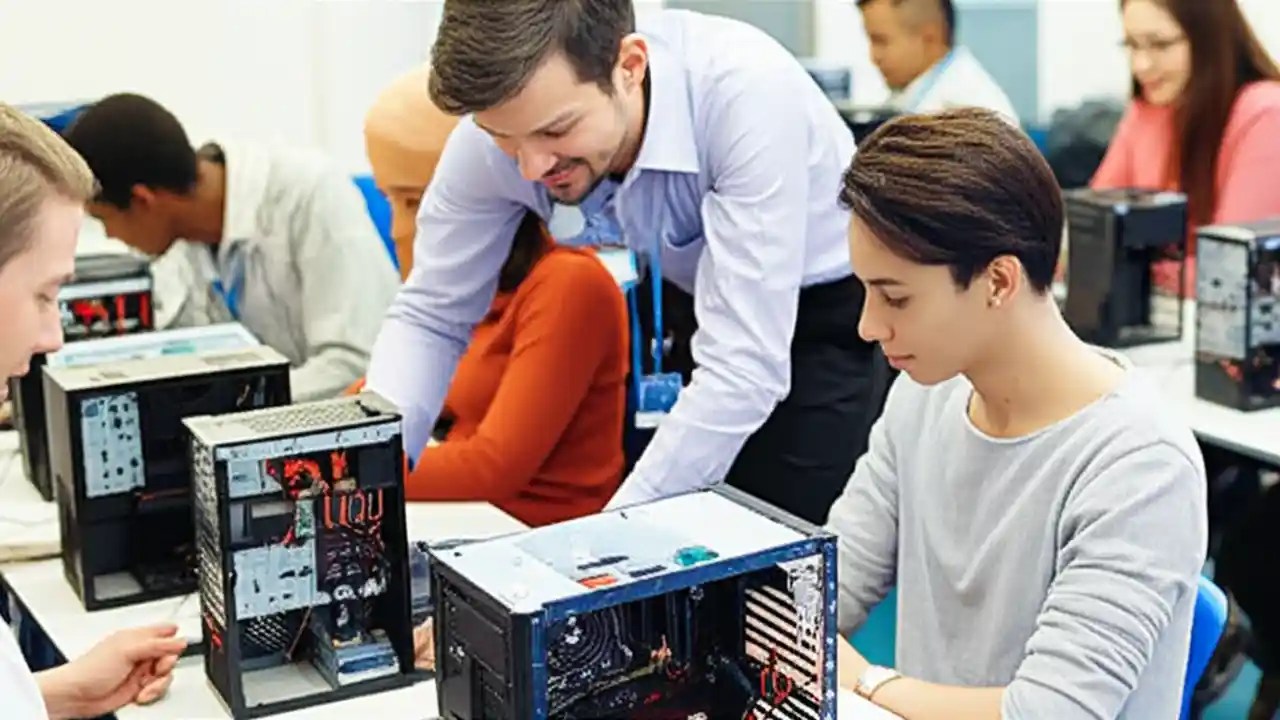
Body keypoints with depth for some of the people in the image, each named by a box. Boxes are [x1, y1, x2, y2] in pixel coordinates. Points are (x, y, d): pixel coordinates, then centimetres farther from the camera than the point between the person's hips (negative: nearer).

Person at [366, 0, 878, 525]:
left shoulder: (746, 94, -36)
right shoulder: (503, 117, -22)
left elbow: (745, 366, -38)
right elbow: (431, 317, -10)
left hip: (841, 304, -4)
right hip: (703, 304, 4)